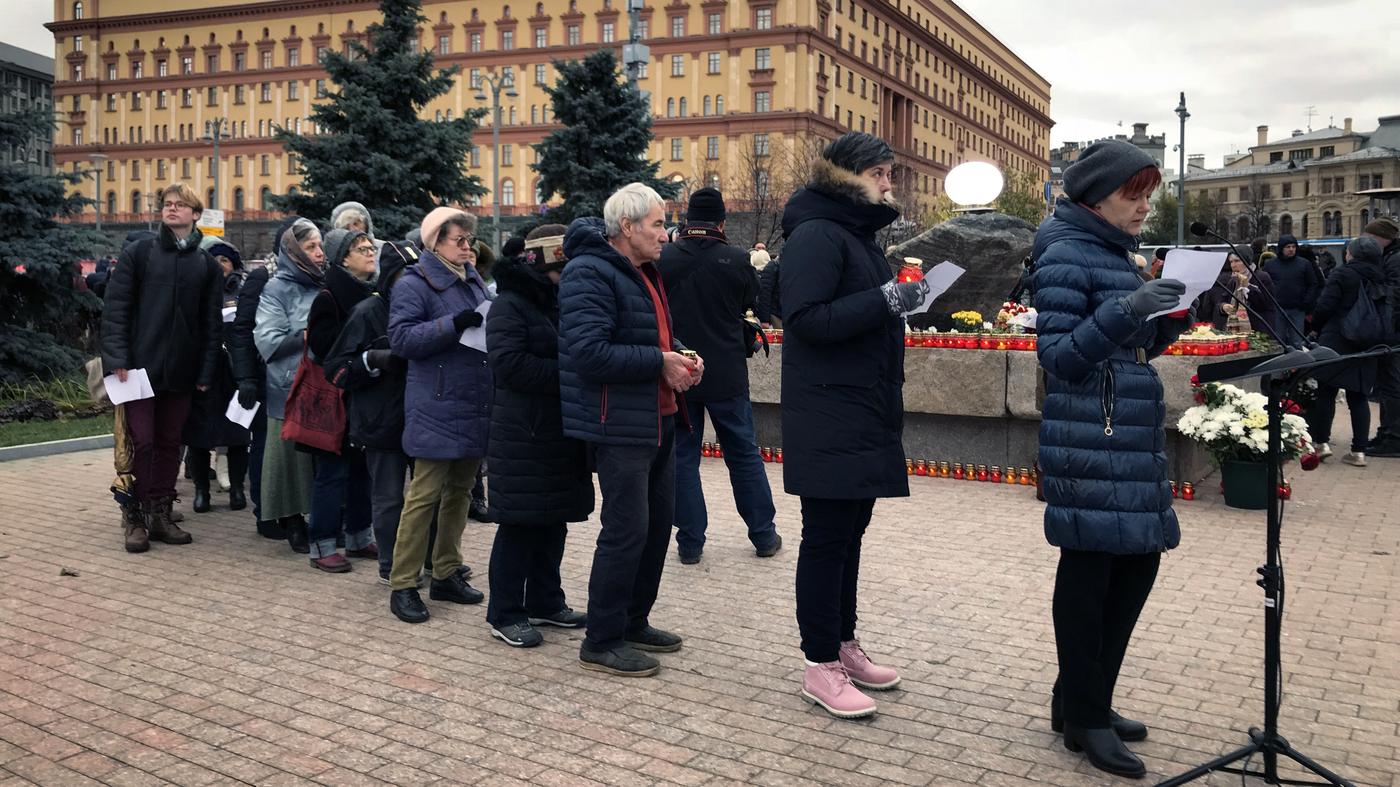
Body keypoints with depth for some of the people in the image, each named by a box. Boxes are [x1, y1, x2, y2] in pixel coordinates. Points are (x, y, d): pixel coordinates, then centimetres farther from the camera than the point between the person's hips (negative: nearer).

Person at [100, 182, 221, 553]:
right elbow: (116, 309, -2)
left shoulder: (207, 264, 9)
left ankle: (160, 515, 18)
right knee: (140, 442, -3)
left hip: (181, 370, 3)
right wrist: (117, 359, -12)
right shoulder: (138, 254, 2)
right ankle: (134, 518, 8)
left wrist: (207, 371, 3)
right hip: (140, 365, -3)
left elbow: (212, 323, 9)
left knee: (170, 443, 8)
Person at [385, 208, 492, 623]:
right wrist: (453, 323, -23)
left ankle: (446, 574, 25)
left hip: (475, 408, 8)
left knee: (460, 491, 13)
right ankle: (402, 585, 2)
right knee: (425, 495, -7)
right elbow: (402, 338, -15)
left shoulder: (473, 281, 17)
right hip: (436, 410, -8)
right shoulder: (414, 285, -6)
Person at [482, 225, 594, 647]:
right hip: (523, 435, -8)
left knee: (554, 521, 14)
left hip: (561, 433, 8)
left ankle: (545, 602, 27)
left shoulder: (563, 303, 16)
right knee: (520, 524, -3)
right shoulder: (509, 306, -10)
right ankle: (504, 614, 9)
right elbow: (509, 363, -22)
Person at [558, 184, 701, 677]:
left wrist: (681, 362, 7)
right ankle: (601, 643, 7)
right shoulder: (590, 274, -15)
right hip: (620, 427, -10)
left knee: (659, 521, 14)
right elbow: (590, 352, -25)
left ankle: (633, 622, 29)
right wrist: (660, 362, -20)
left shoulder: (644, 274, 18)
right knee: (627, 529, -6)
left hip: (658, 420, 10)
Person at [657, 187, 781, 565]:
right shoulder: (737, 261, -11)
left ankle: (690, 543, 12)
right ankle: (764, 536, 21)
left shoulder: (663, 259, -7)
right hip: (727, 376, 0)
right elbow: (754, 301, 5)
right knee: (744, 454, 12)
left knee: (683, 457, 9)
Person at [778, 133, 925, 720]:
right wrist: (884, 300, -24)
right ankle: (821, 667, 7)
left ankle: (844, 645, 28)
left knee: (850, 528, 16)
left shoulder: (857, 232, 18)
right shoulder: (816, 235, -12)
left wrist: (909, 296, 9)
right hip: (828, 416, -10)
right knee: (827, 534, -3)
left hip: (864, 414, 10)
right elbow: (806, 320, -22)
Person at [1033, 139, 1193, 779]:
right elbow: (1060, 357, -16)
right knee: (1088, 572, -1)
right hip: (1089, 441, -9)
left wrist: (1170, 323, 5)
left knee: (1137, 564, 12)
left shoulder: (1116, 254, 18)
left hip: (1133, 439, 10)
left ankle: (1084, 699, 26)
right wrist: (1126, 310, -26)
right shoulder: (1067, 256, -9)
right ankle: (1084, 718, 12)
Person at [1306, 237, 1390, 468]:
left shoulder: (1343, 275, -8)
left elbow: (1325, 306, -12)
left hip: (1337, 342, -5)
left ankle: (1321, 441, 1)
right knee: (1358, 397, 7)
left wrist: (1318, 327, 5)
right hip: (1367, 349, 6)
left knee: (1326, 391, 3)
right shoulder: (1381, 281, 11)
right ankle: (1359, 451, 6)